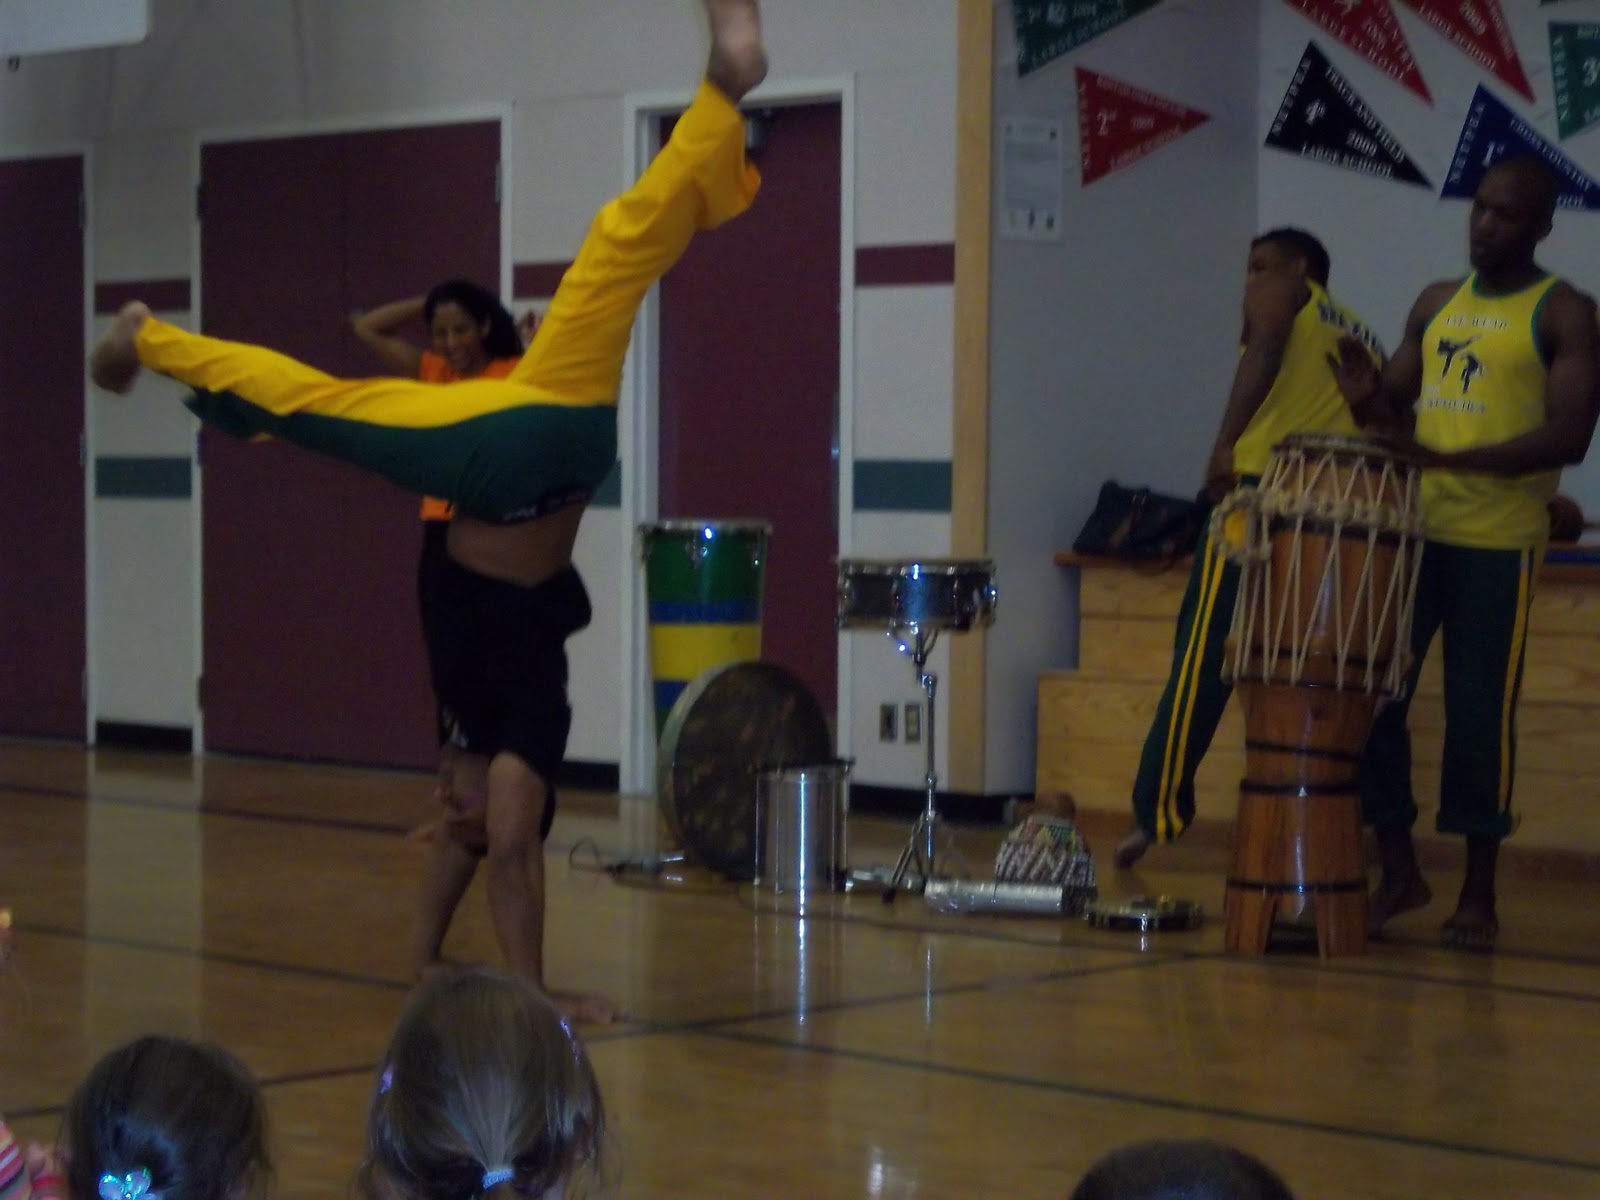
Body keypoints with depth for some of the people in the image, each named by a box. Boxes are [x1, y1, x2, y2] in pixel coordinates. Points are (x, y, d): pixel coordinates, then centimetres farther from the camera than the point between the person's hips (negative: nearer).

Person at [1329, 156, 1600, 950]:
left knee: (1480, 716, -3)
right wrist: (1371, 401, -5)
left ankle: (1479, 895, 8)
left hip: (1497, 544, -6)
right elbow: (1398, 405, 21)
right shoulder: (1435, 304, 15)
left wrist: (1453, 459, -26)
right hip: (1411, 529, 6)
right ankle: (1398, 871, 18)